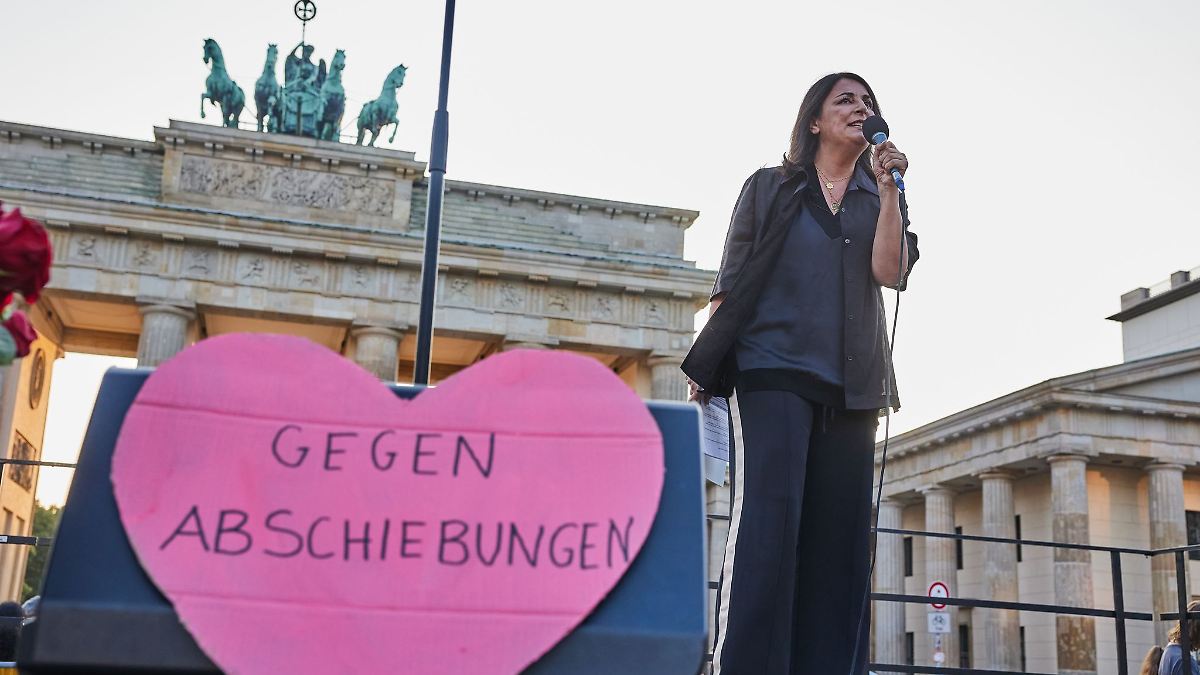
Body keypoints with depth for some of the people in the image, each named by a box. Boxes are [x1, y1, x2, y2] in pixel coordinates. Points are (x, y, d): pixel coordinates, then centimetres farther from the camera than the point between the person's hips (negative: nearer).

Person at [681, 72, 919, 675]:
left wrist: (889, 185, -4)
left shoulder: (881, 199, 19)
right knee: (768, 518, -14)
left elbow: (890, 273, 0)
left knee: (838, 533, -1)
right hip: (773, 369, -3)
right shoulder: (769, 187, 13)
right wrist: (710, 365, 0)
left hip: (850, 386, 3)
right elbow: (730, 283, 9)